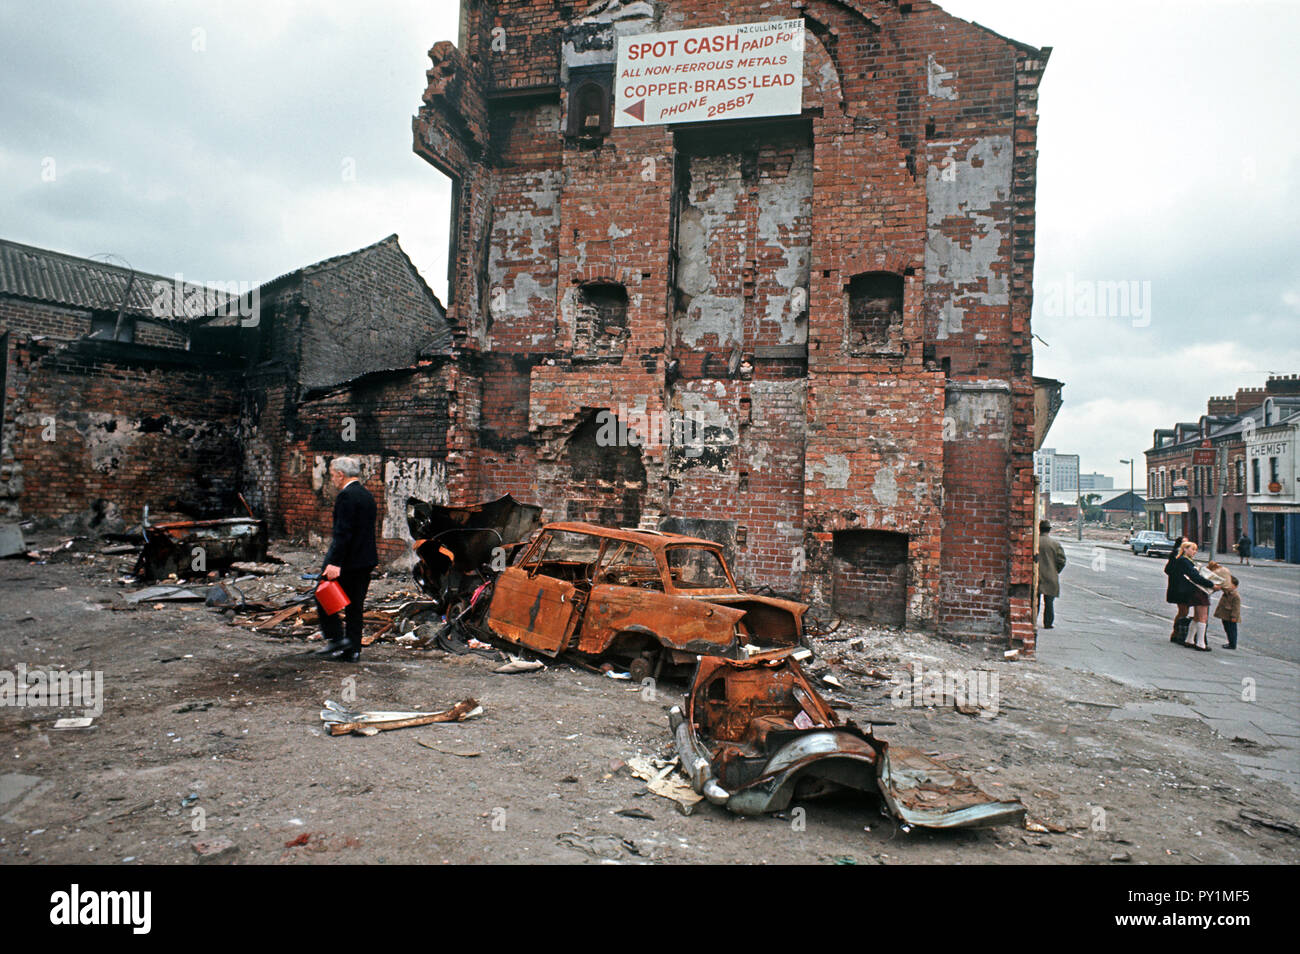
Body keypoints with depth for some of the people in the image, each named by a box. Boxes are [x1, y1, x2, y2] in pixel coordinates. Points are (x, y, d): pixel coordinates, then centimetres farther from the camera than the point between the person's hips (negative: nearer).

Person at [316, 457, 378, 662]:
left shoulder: (346, 496, -15)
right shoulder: (367, 495, 14)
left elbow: (343, 532, -23)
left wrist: (334, 562, -24)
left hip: (347, 560, -9)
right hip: (366, 560, 9)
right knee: (355, 605, 12)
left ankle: (337, 638, 4)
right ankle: (353, 650, 16)